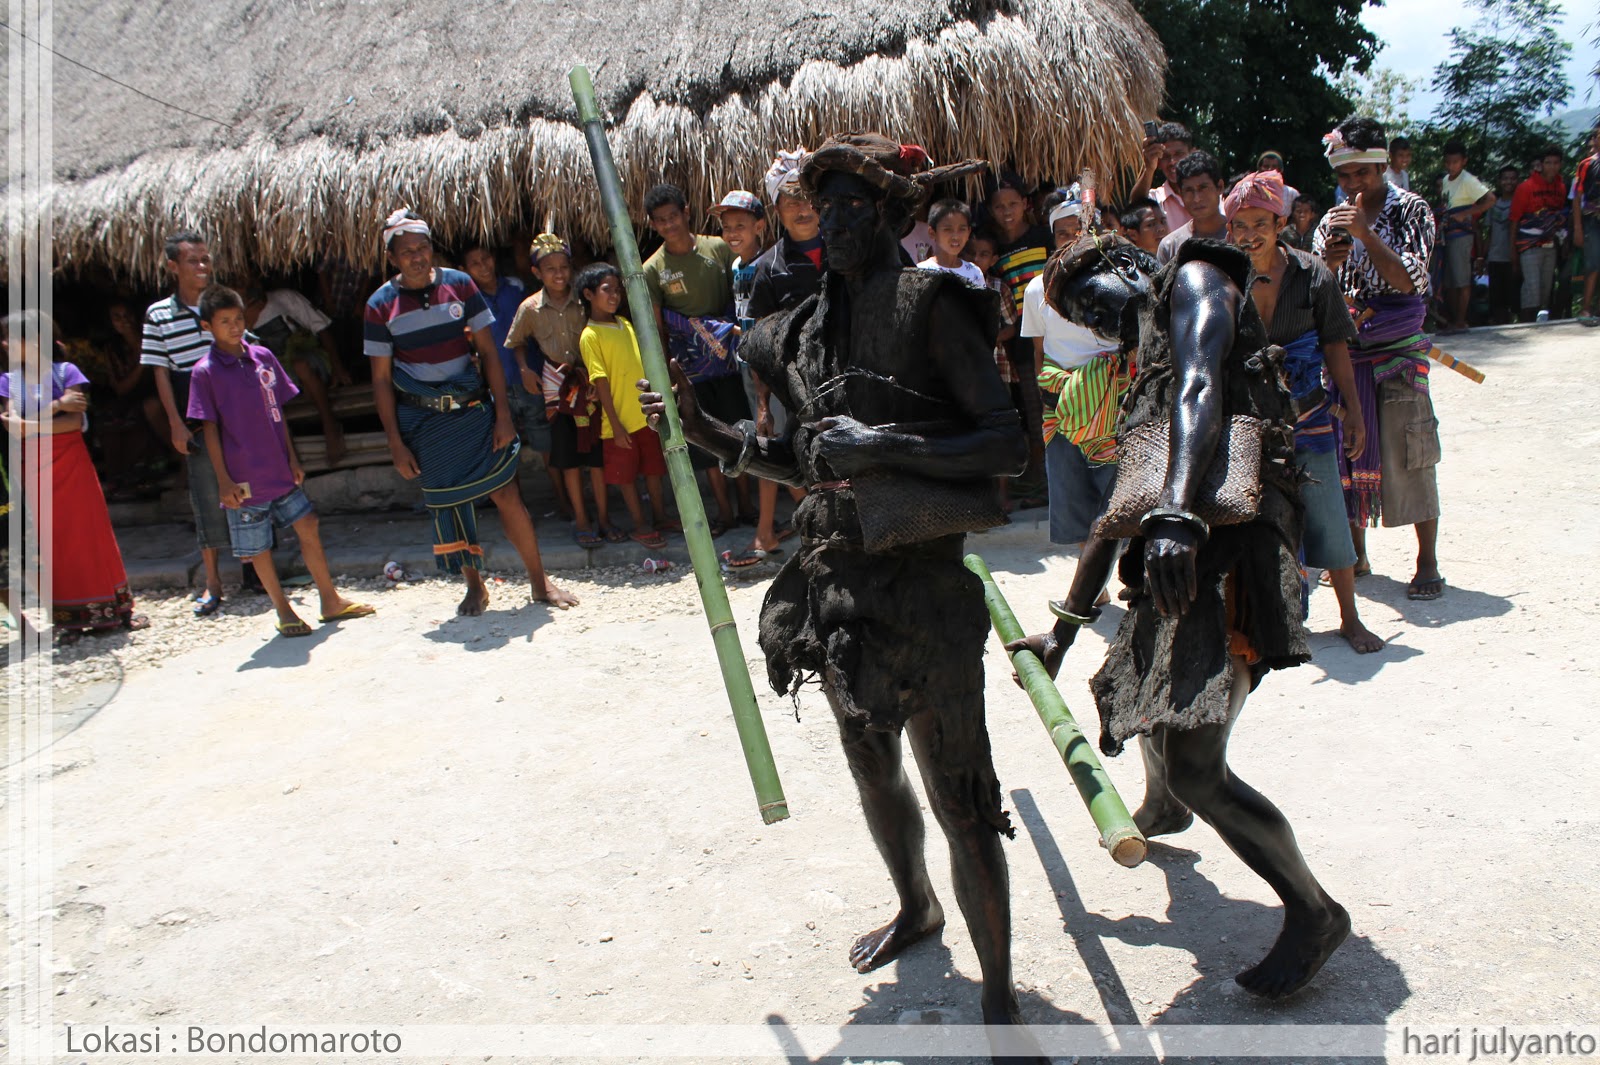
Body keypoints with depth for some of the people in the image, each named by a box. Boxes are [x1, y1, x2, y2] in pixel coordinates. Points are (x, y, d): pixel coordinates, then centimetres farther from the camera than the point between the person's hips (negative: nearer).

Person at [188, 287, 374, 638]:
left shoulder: (263, 356, 4)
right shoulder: (204, 372, -8)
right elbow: (209, 428, -7)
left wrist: (293, 459, 7)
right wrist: (223, 479, -9)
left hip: (281, 470, 4)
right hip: (245, 478, -4)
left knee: (308, 528, 6)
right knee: (258, 548, 6)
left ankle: (331, 601, 18)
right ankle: (283, 610, 21)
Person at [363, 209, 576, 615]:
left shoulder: (459, 284, 0)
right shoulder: (381, 305, -3)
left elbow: (488, 351, 1)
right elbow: (381, 379, -1)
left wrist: (502, 413, -5)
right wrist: (396, 442, -5)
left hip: (474, 409, 0)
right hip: (423, 420, 0)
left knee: (506, 493, -2)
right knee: (449, 503, 6)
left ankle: (540, 582, 9)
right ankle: (475, 587, 22)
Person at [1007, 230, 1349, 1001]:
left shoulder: (1194, 281, 4)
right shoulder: (1148, 368, 29)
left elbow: (1202, 393, -19)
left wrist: (1175, 513, -35)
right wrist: (1066, 624, 30)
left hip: (1229, 542, -10)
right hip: (1177, 551, 10)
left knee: (1193, 766, -16)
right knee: (1140, 694, 30)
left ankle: (1313, 913, 6)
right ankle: (1161, 811, 61)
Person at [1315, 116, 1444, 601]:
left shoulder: (1410, 210, -1)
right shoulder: (1333, 220, 10)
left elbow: (1410, 280, -12)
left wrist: (1365, 233, -20)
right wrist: (1329, 264, -15)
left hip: (1397, 350, -4)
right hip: (1344, 350, 4)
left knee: (1407, 455, -4)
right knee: (1347, 450, 6)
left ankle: (1427, 562, 5)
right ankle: (1355, 554, 18)